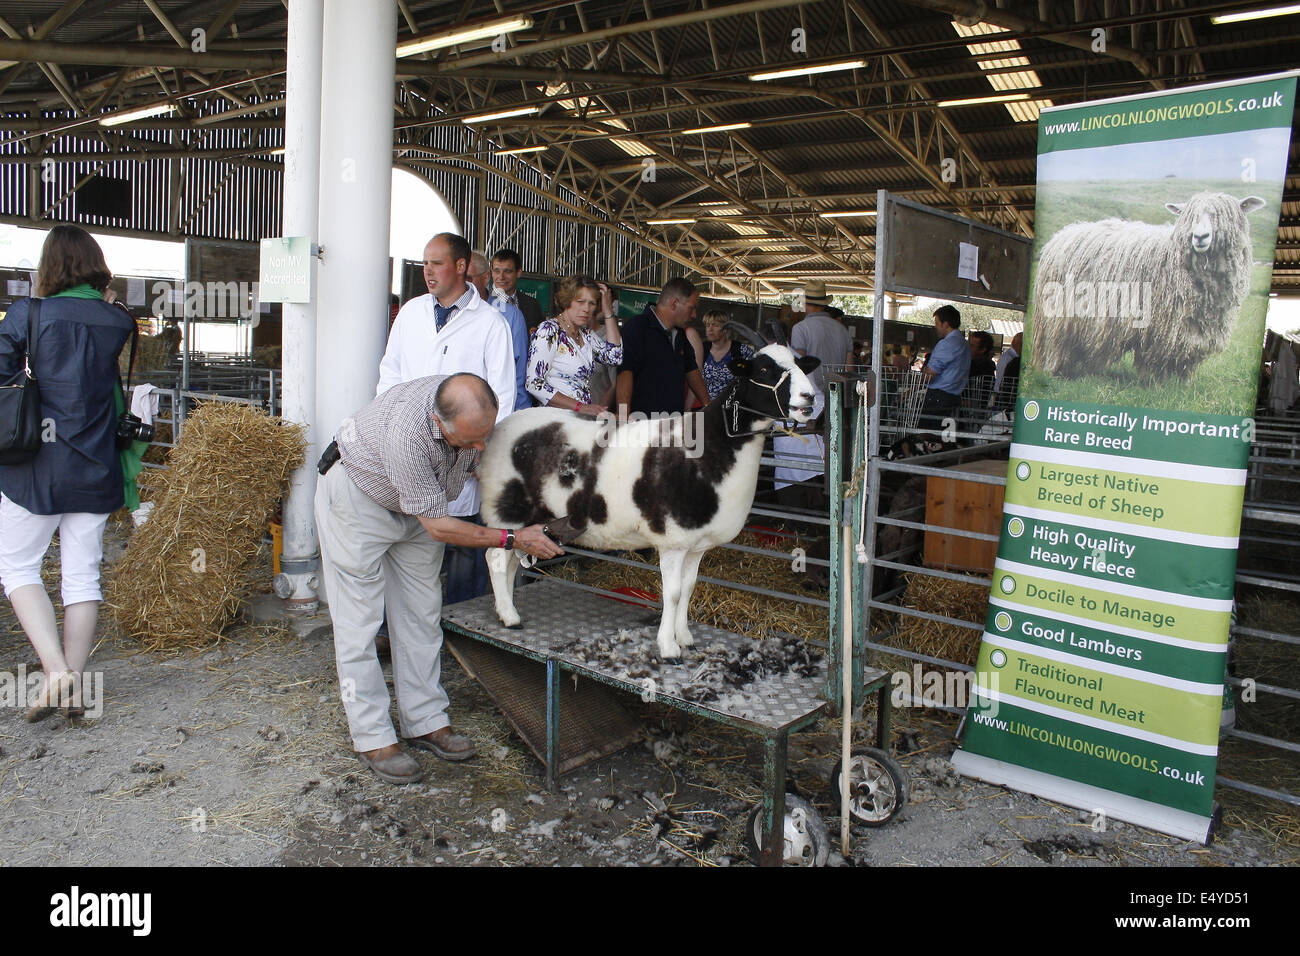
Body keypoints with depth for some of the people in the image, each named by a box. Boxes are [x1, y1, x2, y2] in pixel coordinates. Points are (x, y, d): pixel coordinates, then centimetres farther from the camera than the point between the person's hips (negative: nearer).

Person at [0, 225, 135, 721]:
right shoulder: (120, 322, 2)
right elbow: (121, 394, 6)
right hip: (96, 468, 3)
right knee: (82, 574, 9)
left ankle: (55, 670, -3)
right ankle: (73, 689, 15)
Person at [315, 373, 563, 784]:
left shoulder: (479, 412, -22)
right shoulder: (406, 428, -41)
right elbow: (437, 527, -31)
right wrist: (513, 540, -26)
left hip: (417, 504, 6)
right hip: (356, 497, -6)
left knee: (421, 613, 7)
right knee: (359, 617, -4)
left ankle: (426, 722, 16)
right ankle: (373, 738, 5)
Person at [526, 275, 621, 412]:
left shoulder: (585, 332, 15)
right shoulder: (548, 331, -9)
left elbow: (614, 357, 6)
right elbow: (533, 383, -16)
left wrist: (608, 311, 6)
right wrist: (580, 406, -20)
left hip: (583, 420, 7)